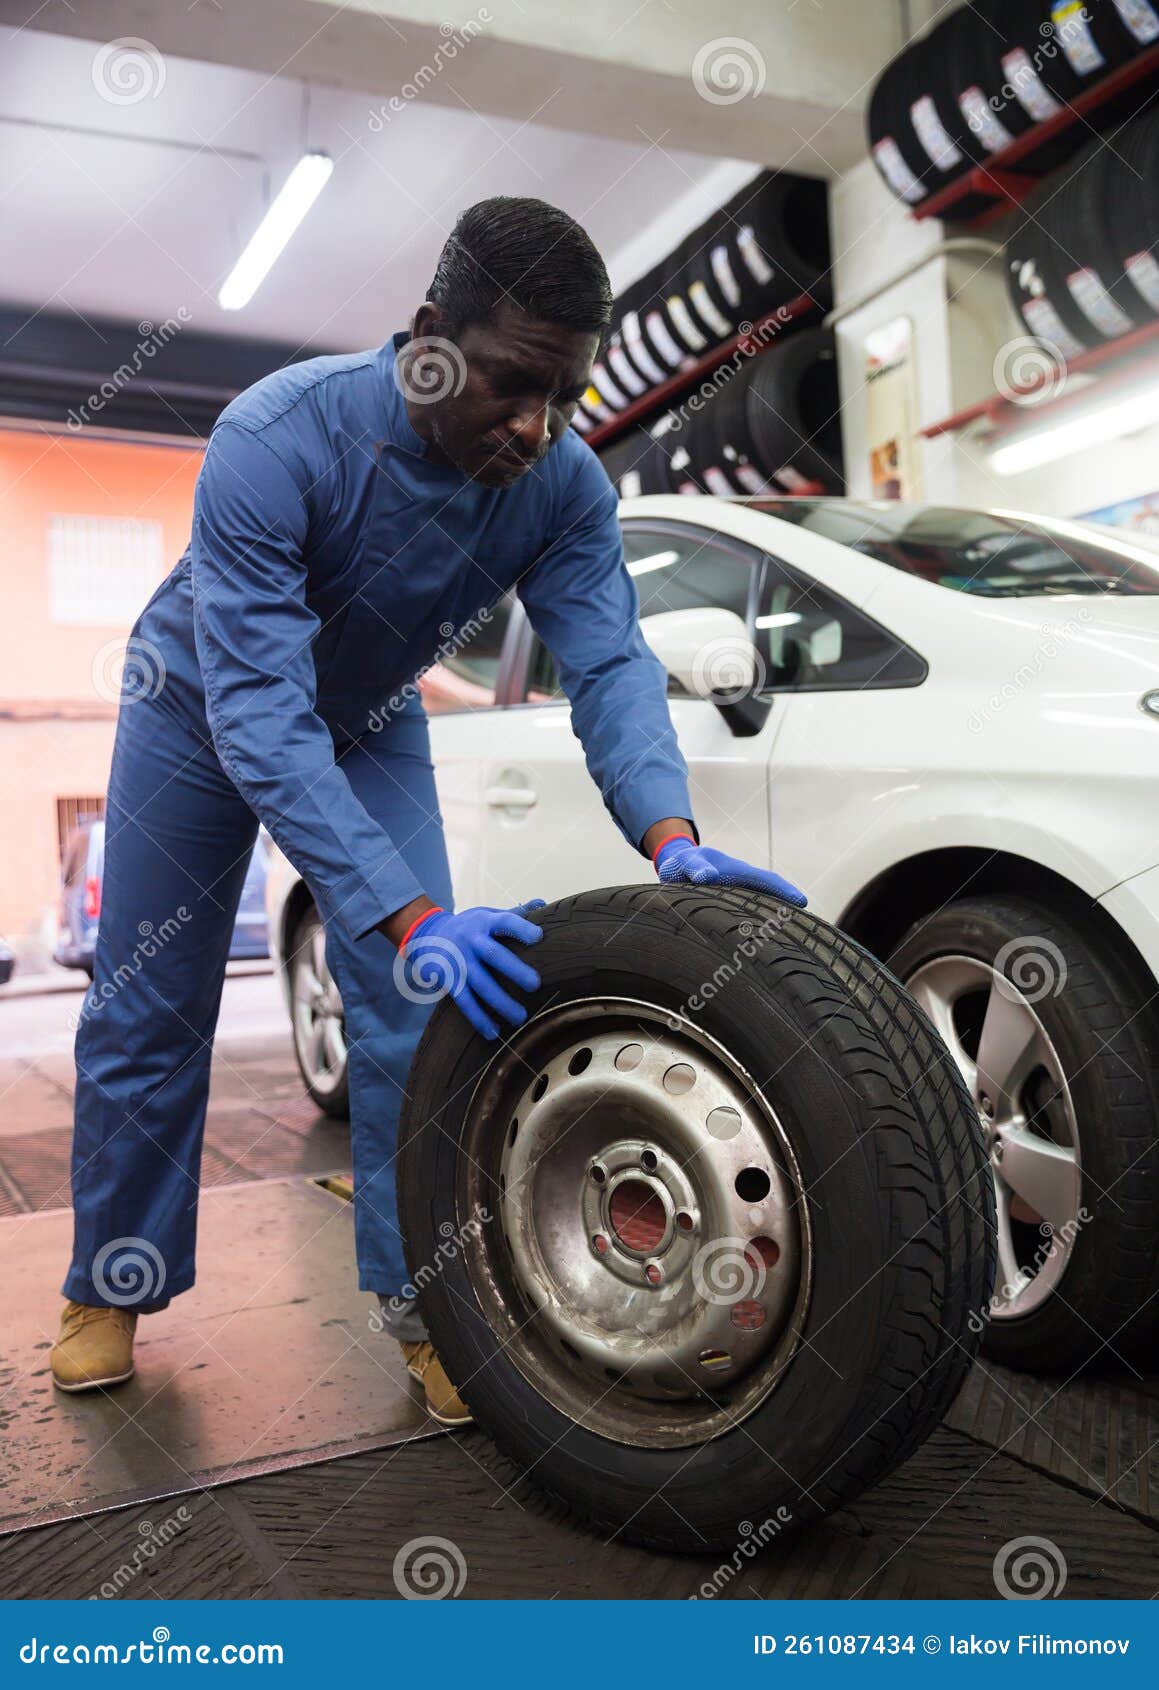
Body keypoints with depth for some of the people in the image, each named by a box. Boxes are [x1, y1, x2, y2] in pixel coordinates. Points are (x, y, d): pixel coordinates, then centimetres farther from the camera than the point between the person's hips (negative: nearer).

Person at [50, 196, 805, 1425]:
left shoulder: (564, 486, -23)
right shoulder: (276, 438, -37)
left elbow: (608, 663, -27)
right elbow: (259, 714, -43)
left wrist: (671, 837, -48)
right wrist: (411, 918, -52)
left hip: (369, 721, 3)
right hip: (204, 702, -2)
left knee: (411, 1010, -9)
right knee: (145, 1012, 2)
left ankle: (421, 1300, 5)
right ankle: (113, 1287, 22)